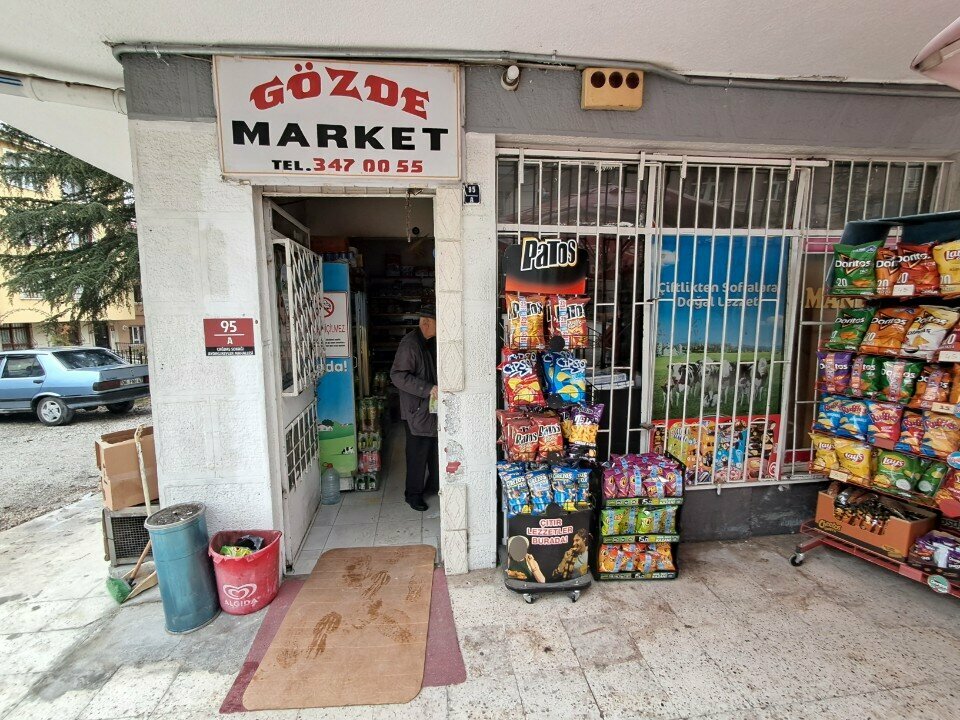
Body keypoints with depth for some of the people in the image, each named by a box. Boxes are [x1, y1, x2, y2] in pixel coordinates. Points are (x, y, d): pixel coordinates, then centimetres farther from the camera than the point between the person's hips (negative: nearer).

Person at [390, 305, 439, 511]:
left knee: (435, 448, 16)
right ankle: (414, 494, 19)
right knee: (418, 452, 2)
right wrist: (428, 389, -26)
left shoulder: (432, 342, 10)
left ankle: (434, 485, 34)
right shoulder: (410, 344, -17)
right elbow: (398, 376, -22)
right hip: (417, 409, -8)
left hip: (433, 406, 8)